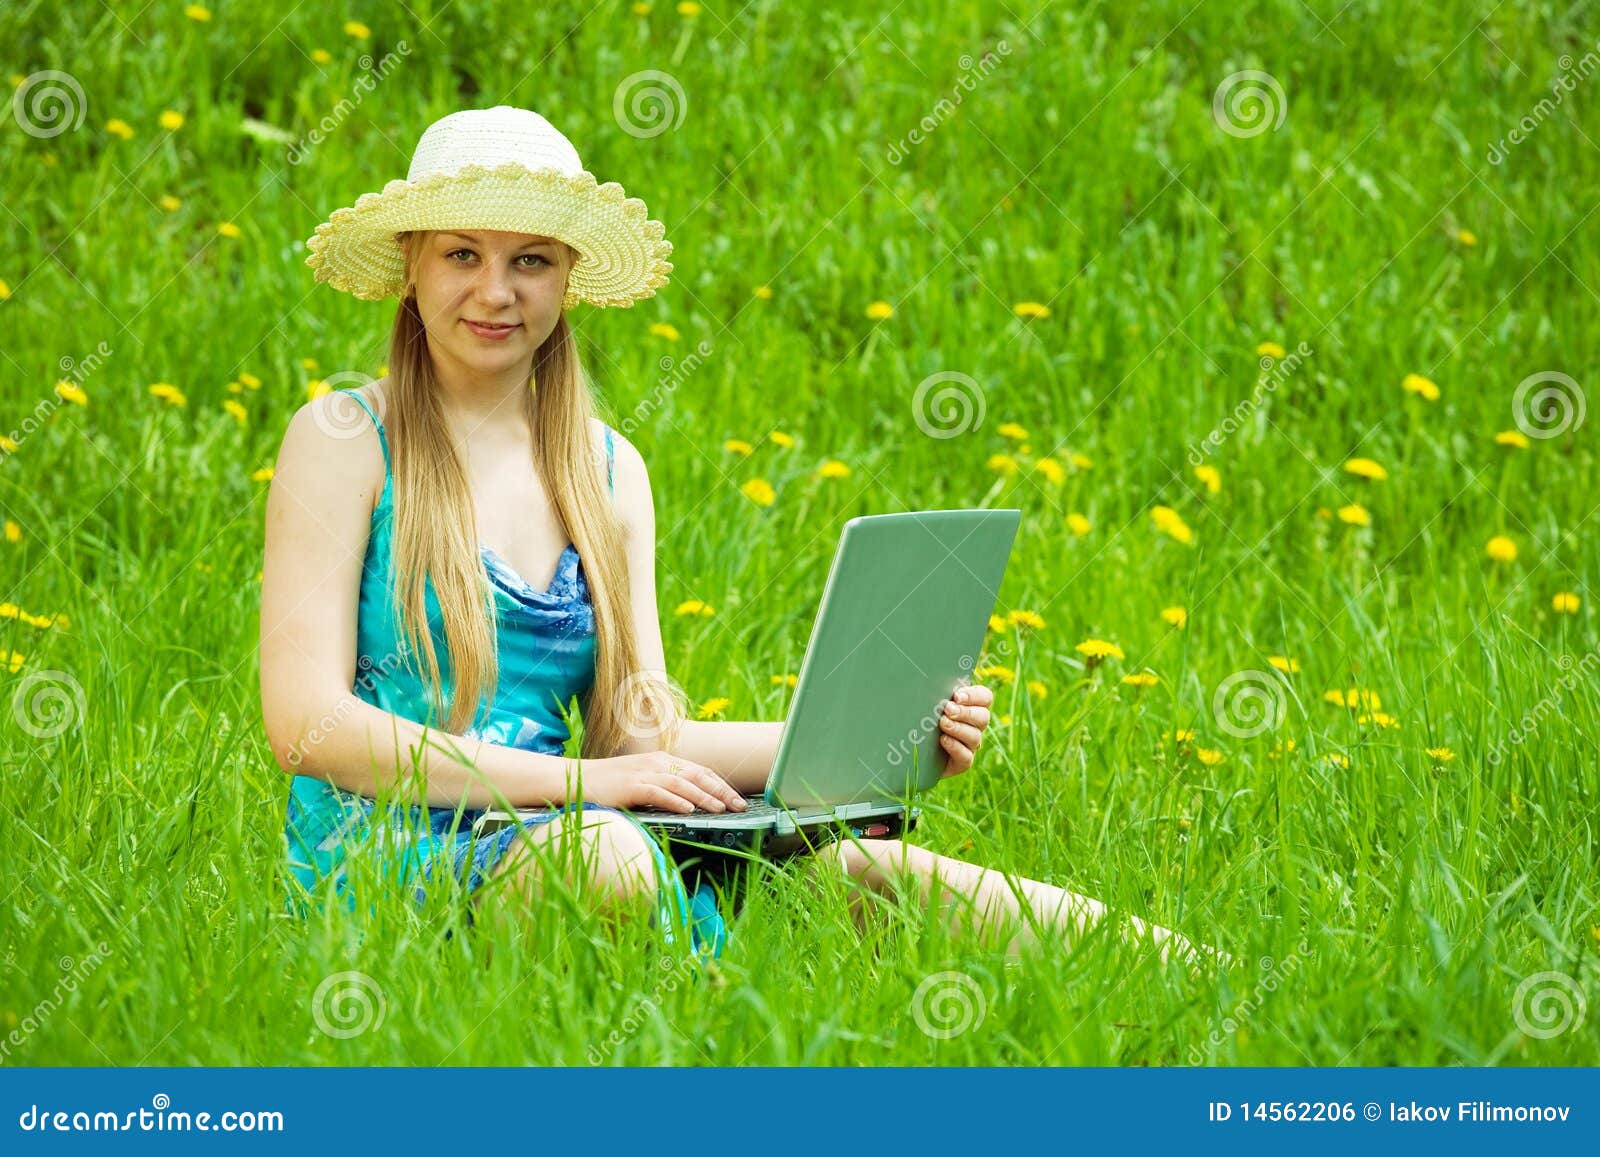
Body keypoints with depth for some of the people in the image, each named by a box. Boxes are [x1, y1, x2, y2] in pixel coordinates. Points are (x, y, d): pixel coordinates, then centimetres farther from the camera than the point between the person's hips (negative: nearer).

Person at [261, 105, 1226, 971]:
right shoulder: (345, 440, -2)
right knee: (600, 851, -39)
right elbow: (306, 723, -12)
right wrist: (581, 781, -19)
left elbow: (639, 735, 11)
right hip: (386, 857, -4)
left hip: (547, 840, 4)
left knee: (845, 860, -22)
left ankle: (1171, 969, -28)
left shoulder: (608, 469, 15)